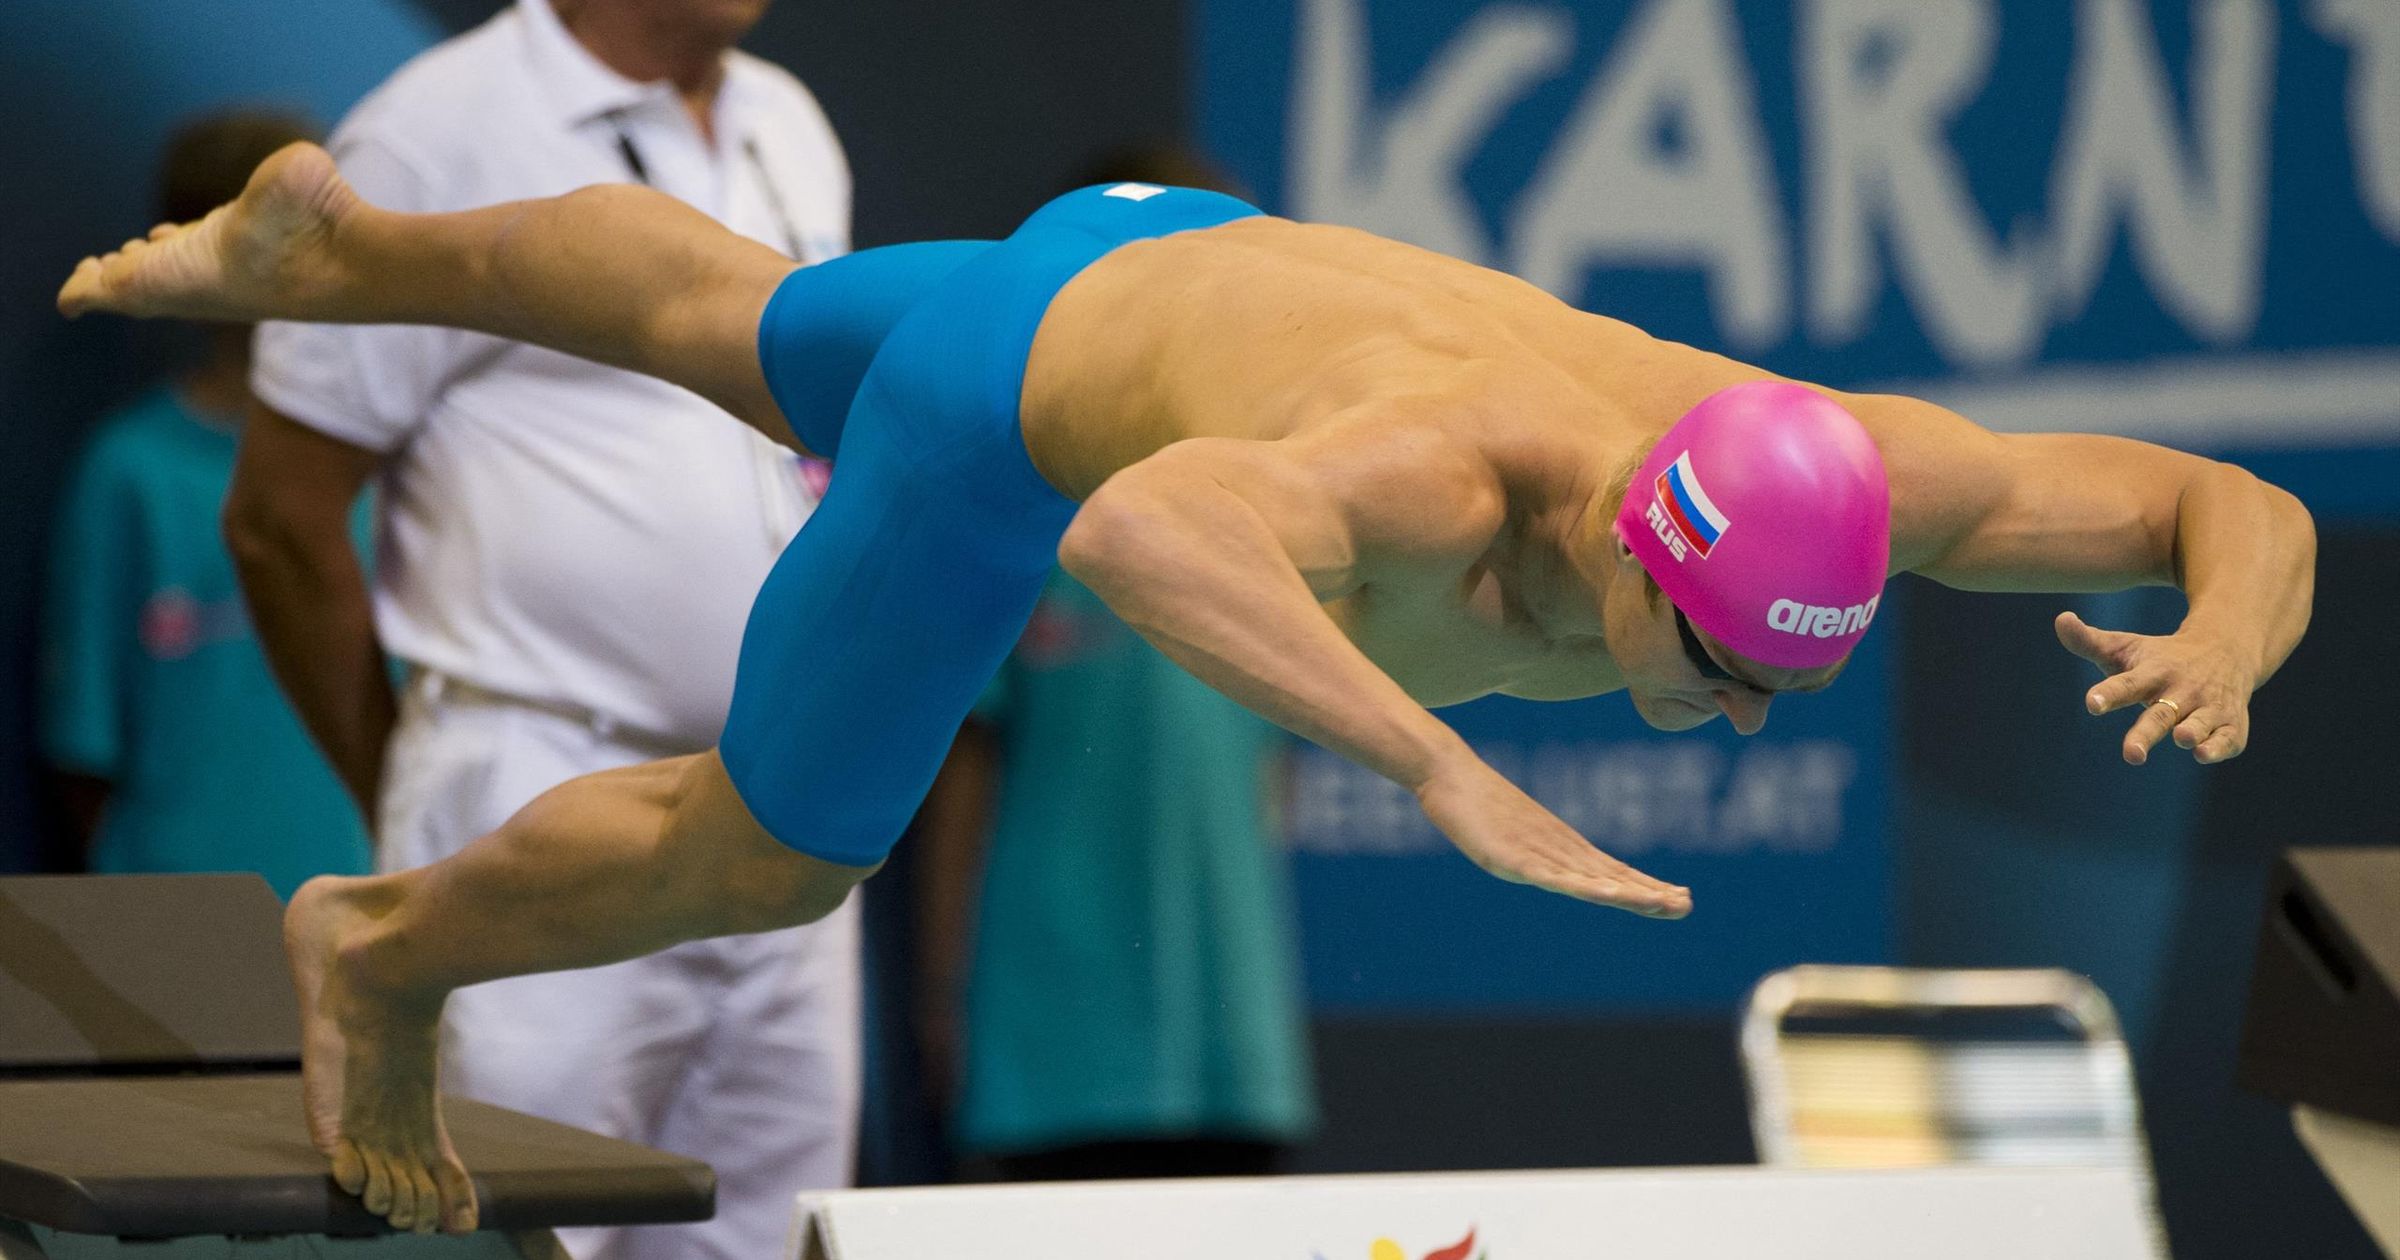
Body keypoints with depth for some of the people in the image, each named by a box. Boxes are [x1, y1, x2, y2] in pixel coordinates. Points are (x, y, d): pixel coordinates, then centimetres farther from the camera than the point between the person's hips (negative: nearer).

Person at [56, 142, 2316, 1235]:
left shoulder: (1833, 480, -33)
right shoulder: (1442, 467, -51)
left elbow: (2244, 509, -27)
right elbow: (1134, 533, -71)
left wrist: (2220, 643, -51)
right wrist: (1449, 775, -79)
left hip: (1188, 264, 7)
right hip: (1017, 399, -7)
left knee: (725, 323, 33)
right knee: (753, 856, 12)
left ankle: (331, 239, 58)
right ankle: (383, 947, 42)